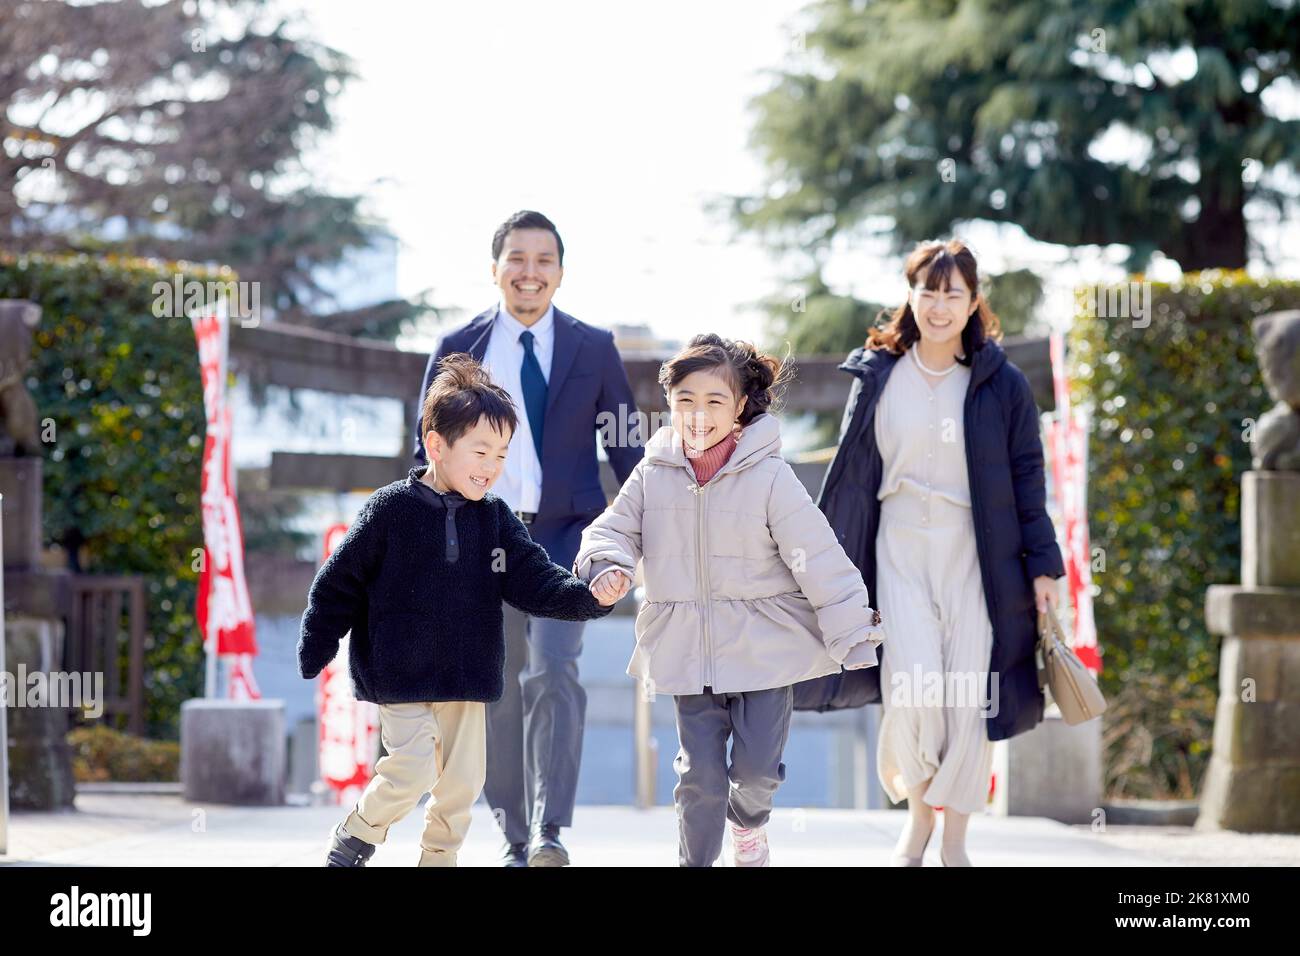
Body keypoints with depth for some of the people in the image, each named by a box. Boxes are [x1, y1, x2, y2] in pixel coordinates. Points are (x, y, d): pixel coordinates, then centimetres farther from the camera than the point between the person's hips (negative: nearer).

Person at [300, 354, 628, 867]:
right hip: (400, 676, -5)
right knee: (412, 769, -13)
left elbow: (535, 580, -1)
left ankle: (439, 859, 25)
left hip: (467, 680, 5)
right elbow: (341, 582, -4)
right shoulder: (391, 510, -10)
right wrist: (315, 651, -3)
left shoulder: (495, 519, 4)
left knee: (461, 782, 7)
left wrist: (588, 597, -19)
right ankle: (354, 838, 12)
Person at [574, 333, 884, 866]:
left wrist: (852, 634, -11)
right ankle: (696, 860, 20)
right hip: (687, 651, 2)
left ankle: (748, 822, 34)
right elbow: (615, 528, 8)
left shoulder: (768, 477, -11)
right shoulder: (653, 475, -1)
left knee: (758, 767, 0)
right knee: (700, 773, 1)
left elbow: (817, 558, -10)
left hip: (762, 647, -2)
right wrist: (608, 565, -16)